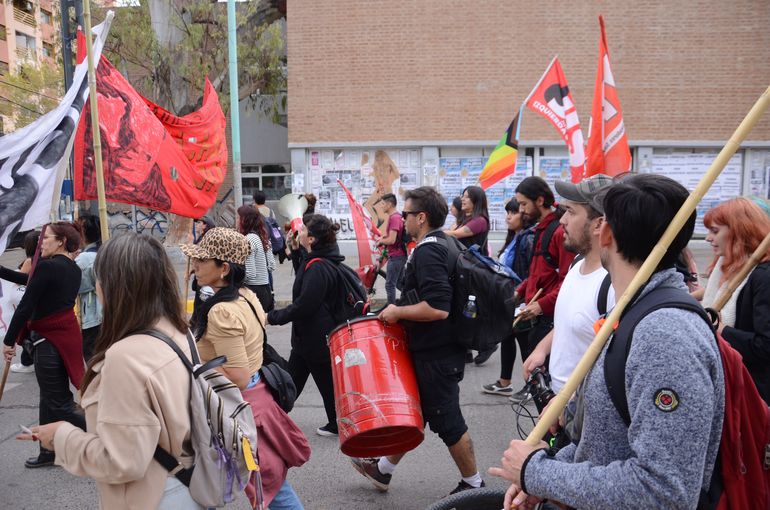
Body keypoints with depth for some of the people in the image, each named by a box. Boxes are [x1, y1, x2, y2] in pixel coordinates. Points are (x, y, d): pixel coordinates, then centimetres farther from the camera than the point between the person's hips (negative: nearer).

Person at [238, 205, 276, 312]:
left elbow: (250, 273, -19)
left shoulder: (248, 240, -15)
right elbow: (272, 266, 14)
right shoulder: (263, 237, 9)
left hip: (254, 291, -8)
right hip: (266, 290, 8)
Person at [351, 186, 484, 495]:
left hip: (436, 355, -10)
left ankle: (473, 485, 21)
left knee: (446, 420, 4)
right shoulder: (444, 243, 9)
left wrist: (398, 312, -18)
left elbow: (438, 308, -31)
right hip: (439, 348, 10)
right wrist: (403, 310, 18)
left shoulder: (427, 252, -22)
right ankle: (384, 469, 36)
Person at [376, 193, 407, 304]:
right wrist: (383, 239, 14)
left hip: (395, 256, -10)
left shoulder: (394, 218, -19)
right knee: (400, 283, 17)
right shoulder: (398, 216, 13)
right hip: (400, 255, 10)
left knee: (390, 285, -4)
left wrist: (380, 241, -6)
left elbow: (391, 240, -24)